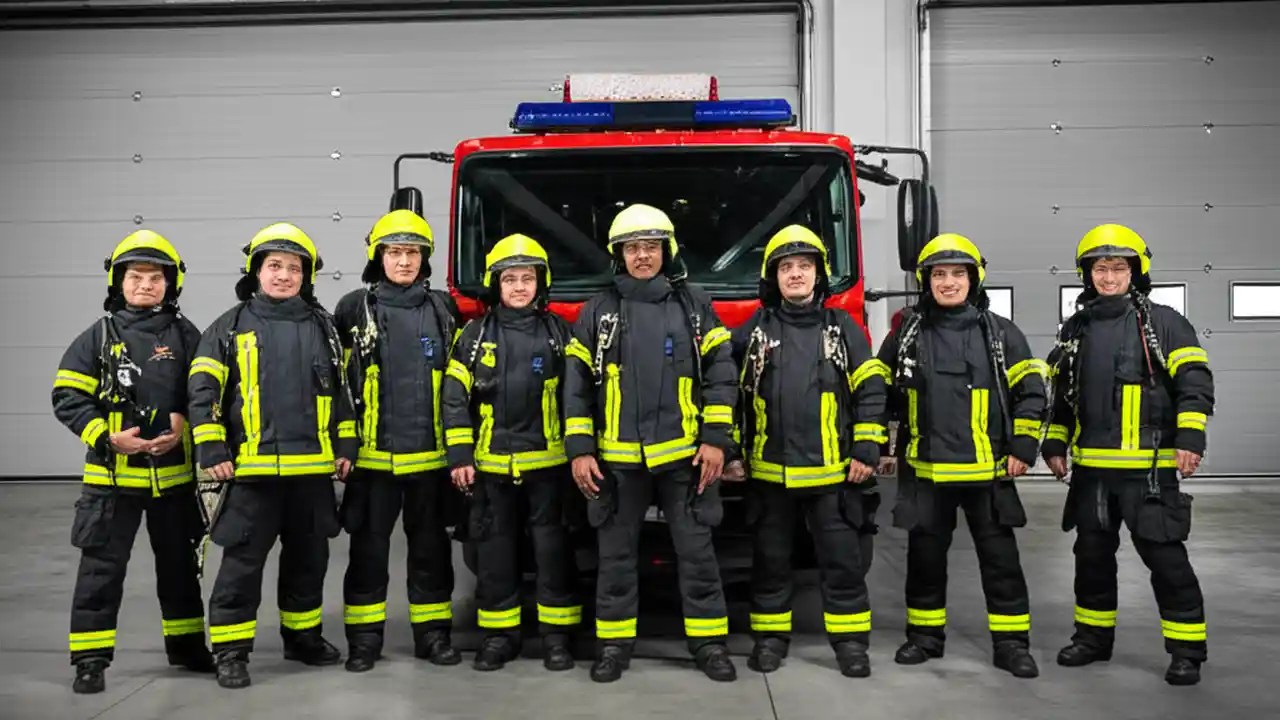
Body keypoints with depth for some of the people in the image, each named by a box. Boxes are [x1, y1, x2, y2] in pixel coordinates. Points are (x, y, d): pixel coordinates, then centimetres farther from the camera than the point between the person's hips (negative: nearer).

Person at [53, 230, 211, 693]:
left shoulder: (185, 336, 3)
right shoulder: (98, 337, -2)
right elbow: (68, 398, -5)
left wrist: (186, 428, -12)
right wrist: (107, 437, -16)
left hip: (174, 473, 2)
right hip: (112, 474, -2)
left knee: (179, 564, 14)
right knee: (101, 568, 0)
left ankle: (186, 644, 29)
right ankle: (91, 659, 11)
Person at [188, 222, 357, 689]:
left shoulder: (323, 327, 10)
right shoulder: (230, 327, 2)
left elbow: (341, 390, 14)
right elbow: (203, 391, -2)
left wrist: (345, 446, 9)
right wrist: (212, 451, -8)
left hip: (313, 467, 3)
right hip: (252, 467, -3)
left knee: (309, 557, 14)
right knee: (243, 561, 0)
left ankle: (303, 636, 30)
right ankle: (231, 651, 12)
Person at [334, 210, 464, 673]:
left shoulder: (442, 309, 6)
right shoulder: (355, 308, 1)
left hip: (430, 455, 1)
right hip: (372, 454, -1)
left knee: (430, 548, 9)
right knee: (369, 549, 6)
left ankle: (433, 634, 20)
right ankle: (364, 638, 17)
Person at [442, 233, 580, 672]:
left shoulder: (558, 333, 4)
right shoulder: (476, 334, 4)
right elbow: (455, 397, 2)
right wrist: (459, 455, -4)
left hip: (546, 463, -1)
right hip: (490, 464, 1)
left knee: (552, 549, 3)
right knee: (495, 551, 8)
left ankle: (556, 634, 15)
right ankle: (499, 634, 19)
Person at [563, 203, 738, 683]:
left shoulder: (695, 305, 5)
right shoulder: (597, 311, 5)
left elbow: (721, 374, 2)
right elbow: (577, 384, 4)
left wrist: (716, 440, -6)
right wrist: (579, 449, -3)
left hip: (683, 456, 0)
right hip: (616, 458, 1)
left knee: (696, 550, 5)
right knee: (616, 553, 9)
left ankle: (709, 641, 17)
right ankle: (614, 642, 21)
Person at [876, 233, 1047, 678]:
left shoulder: (1000, 333, 0)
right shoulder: (906, 336, 4)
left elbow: (1030, 391, 1)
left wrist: (1023, 447, -5)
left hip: (987, 471, -1)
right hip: (924, 471, 2)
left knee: (1000, 558, 3)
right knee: (925, 556, 10)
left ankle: (1011, 643, 14)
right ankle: (925, 636, 24)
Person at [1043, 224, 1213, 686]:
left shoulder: (1162, 322, -3)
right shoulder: (1076, 330, 13)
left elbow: (1195, 382, -8)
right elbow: (1063, 395, 19)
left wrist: (1190, 438, -17)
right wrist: (1054, 444, 15)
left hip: (1149, 466, -5)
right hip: (1092, 468, 5)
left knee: (1164, 555, -3)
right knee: (1092, 554, 13)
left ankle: (1187, 649, 10)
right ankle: (1094, 637, 27)